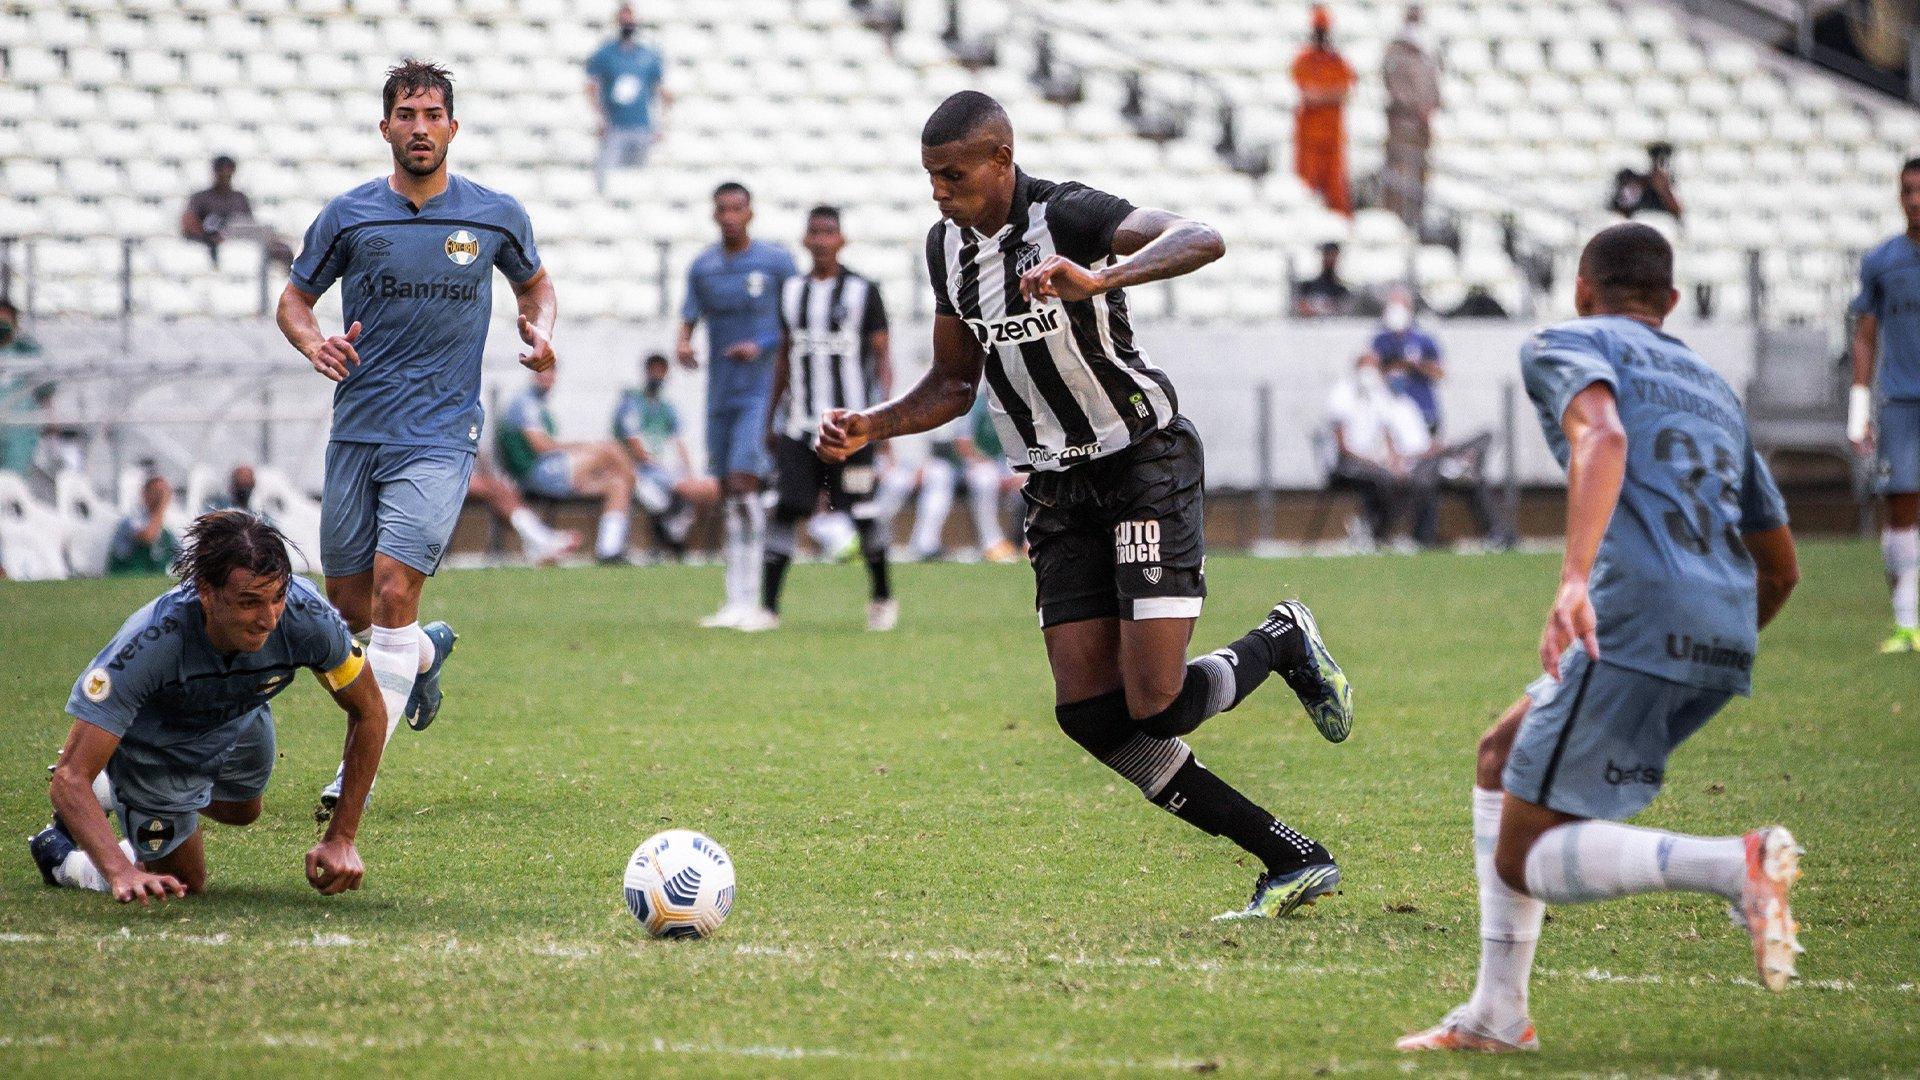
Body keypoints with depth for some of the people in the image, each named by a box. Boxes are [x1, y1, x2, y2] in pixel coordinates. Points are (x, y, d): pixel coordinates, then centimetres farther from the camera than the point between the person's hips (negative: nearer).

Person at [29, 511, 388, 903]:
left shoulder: (308, 616, -38)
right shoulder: (150, 642, -46)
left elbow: (369, 711, -18)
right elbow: (69, 780, -45)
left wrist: (341, 840, -21)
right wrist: (121, 872, -60)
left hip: (240, 720, 4)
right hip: (151, 745, -4)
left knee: (240, 812, 31)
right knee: (184, 883, 5)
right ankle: (62, 853, 30)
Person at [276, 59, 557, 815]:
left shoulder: (496, 216, 3)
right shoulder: (348, 216, 2)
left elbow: (534, 281, 22)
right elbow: (295, 298, 12)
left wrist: (539, 330, 0)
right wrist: (313, 343, -10)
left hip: (439, 434, -3)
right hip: (356, 432, 3)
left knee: (394, 590, -18)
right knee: (348, 607, 7)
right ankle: (425, 653, 42)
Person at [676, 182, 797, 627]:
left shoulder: (777, 263, -3)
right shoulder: (701, 268, 9)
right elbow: (688, 319, 7)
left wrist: (762, 346, -15)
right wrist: (683, 343, -16)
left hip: (762, 389, -5)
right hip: (720, 392, 5)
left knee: (742, 481, -18)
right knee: (729, 492, 6)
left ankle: (744, 599, -17)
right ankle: (740, 600, 13)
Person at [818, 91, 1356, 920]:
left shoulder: (1066, 215, -18)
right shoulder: (947, 246, 6)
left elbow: (1201, 241, -35)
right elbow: (954, 384, 18)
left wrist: (1097, 280, -50)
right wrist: (869, 428, 1)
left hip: (1144, 462, -7)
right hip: (1058, 490, 7)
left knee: (1155, 706, -17)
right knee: (1090, 717, -5)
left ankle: (1282, 644, 17)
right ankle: (1294, 860, 3)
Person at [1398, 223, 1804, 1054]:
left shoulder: (1568, 345, 10)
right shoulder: (1714, 390, 31)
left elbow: (1604, 435, -15)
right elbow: (1781, 570, 30)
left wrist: (1575, 578, -27)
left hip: (1639, 617, -8)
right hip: (1725, 640, 8)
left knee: (1524, 861, -4)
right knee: (1502, 757, 25)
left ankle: (1735, 866, -27)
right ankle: (1496, 1012, 18)